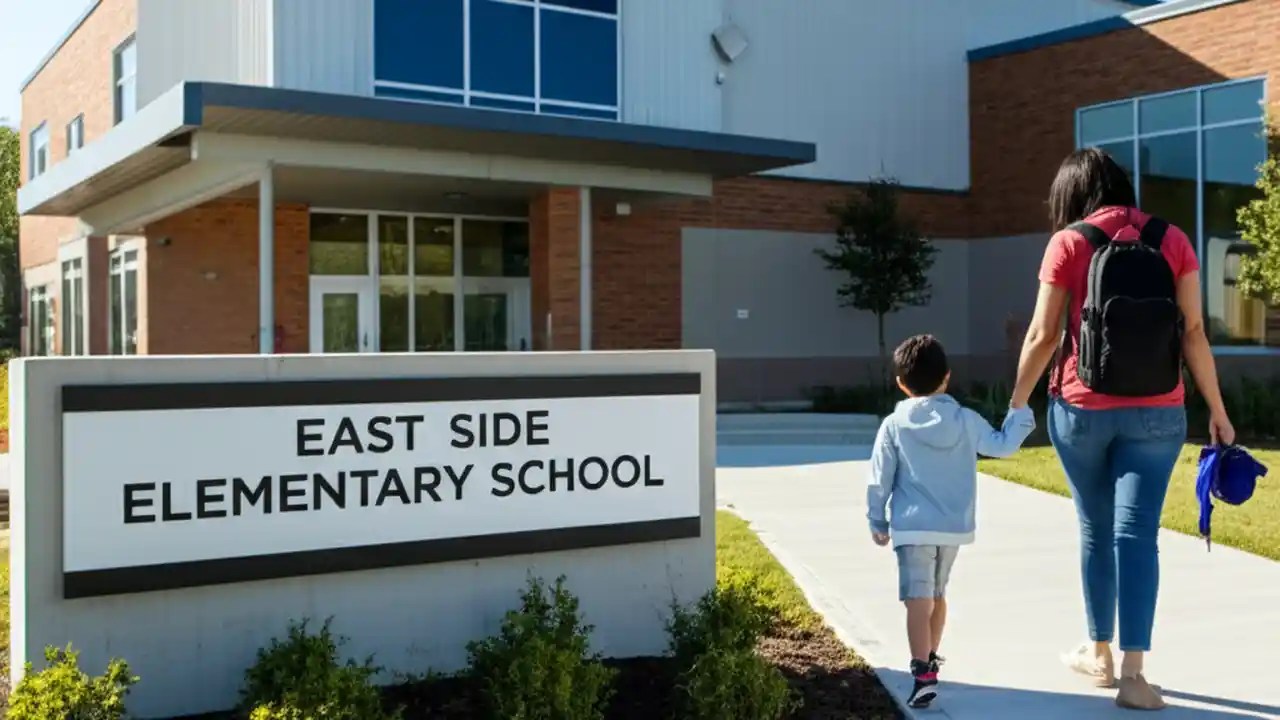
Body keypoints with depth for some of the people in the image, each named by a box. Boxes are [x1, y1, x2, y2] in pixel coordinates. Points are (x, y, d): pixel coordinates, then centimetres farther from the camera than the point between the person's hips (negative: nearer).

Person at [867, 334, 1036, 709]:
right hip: (954, 526, 4)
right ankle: (930, 659, 38)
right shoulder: (966, 420, 0)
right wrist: (1021, 411, 24)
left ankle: (923, 675, -24)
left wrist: (877, 521, 8)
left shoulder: (894, 425, -6)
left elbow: (880, 479, -4)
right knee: (937, 594, 22)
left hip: (913, 526, -4)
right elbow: (1002, 445, 11)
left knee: (918, 600, -10)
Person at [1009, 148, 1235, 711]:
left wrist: (1017, 405, 6)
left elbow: (1043, 335, -4)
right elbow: (1194, 332, 1)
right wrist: (1217, 409, 9)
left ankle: (1100, 655, 25)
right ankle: (1132, 673, -5)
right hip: (1155, 414, 1)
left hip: (1082, 410, -1)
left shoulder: (1069, 243, -2)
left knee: (1096, 531, 13)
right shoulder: (1172, 240, 3)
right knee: (1136, 534, 0)